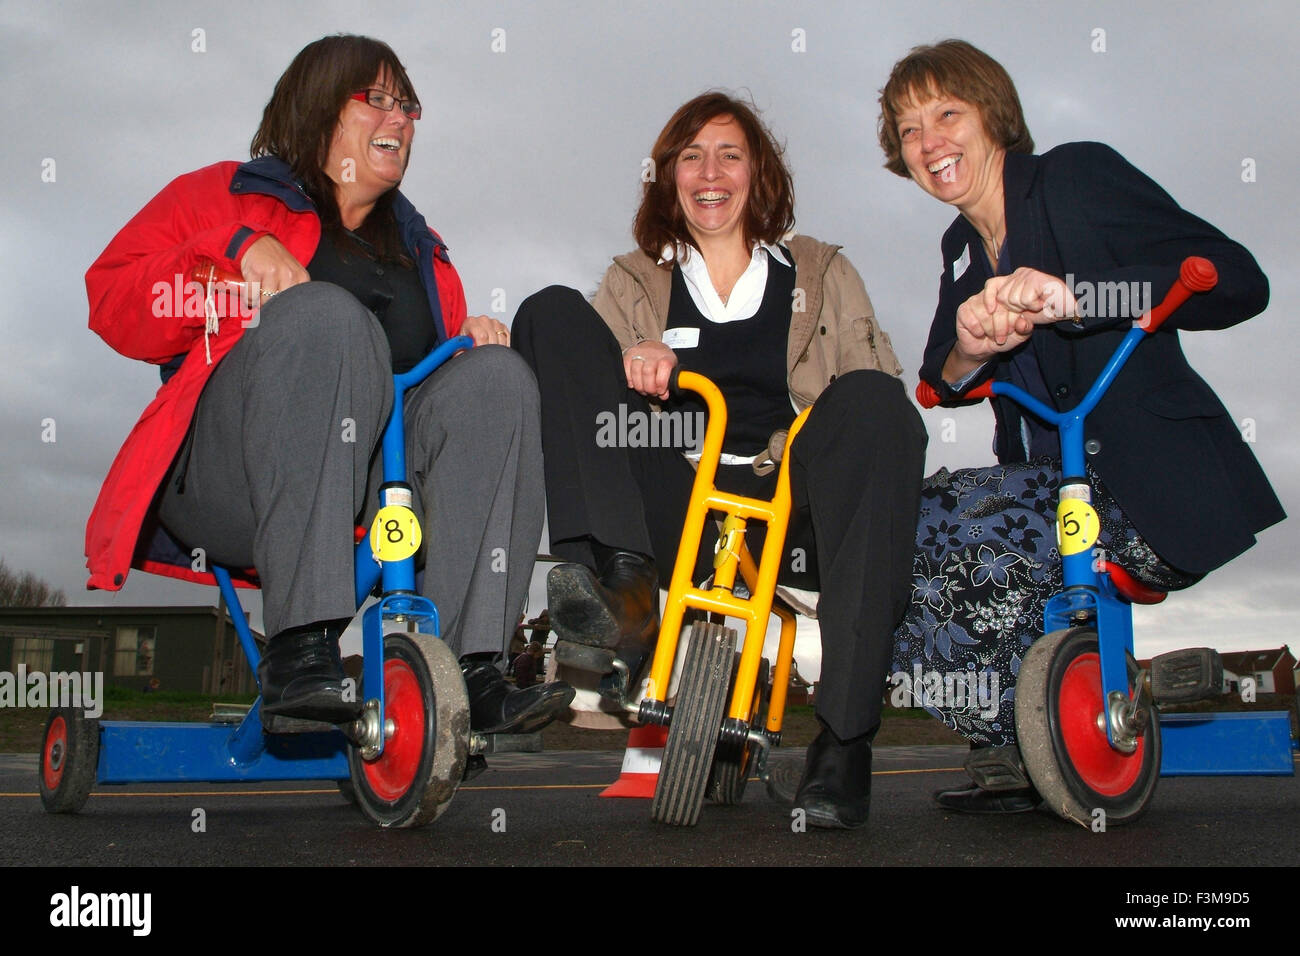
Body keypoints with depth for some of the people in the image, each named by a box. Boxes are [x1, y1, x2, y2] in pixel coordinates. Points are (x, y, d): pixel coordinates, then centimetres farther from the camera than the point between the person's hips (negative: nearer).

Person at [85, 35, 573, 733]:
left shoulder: (418, 249, 30)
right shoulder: (224, 196, 17)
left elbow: (438, 359, 29)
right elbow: (112, 298, 5)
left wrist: (472, 337, 5)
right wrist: (237, 250, -10)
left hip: (375, 506, 4)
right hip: (225, 484, -4)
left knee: (497, 376, -21)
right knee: (325, 316, -31)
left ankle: (467, 668, -31)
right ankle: (299, 645, -41)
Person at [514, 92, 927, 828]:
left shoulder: (822, 272, 23)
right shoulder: (634, 282, 25)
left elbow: (878, 390, 12)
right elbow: (587, 380, 9)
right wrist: (639, 361, -14)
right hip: (669, 514, 1)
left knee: (871, 399, -33)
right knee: (553, 313, -12)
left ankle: (846, 736, -34)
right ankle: (619, 577, -34)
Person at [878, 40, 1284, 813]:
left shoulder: (1078, 176, -6)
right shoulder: (963, 246, 16)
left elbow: (1239, 280, -17)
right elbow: (939, 387, 6)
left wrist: (1071, 296, -31)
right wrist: (968, 350, -19)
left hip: (1150, 490, -8)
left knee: (931, 535, -23)